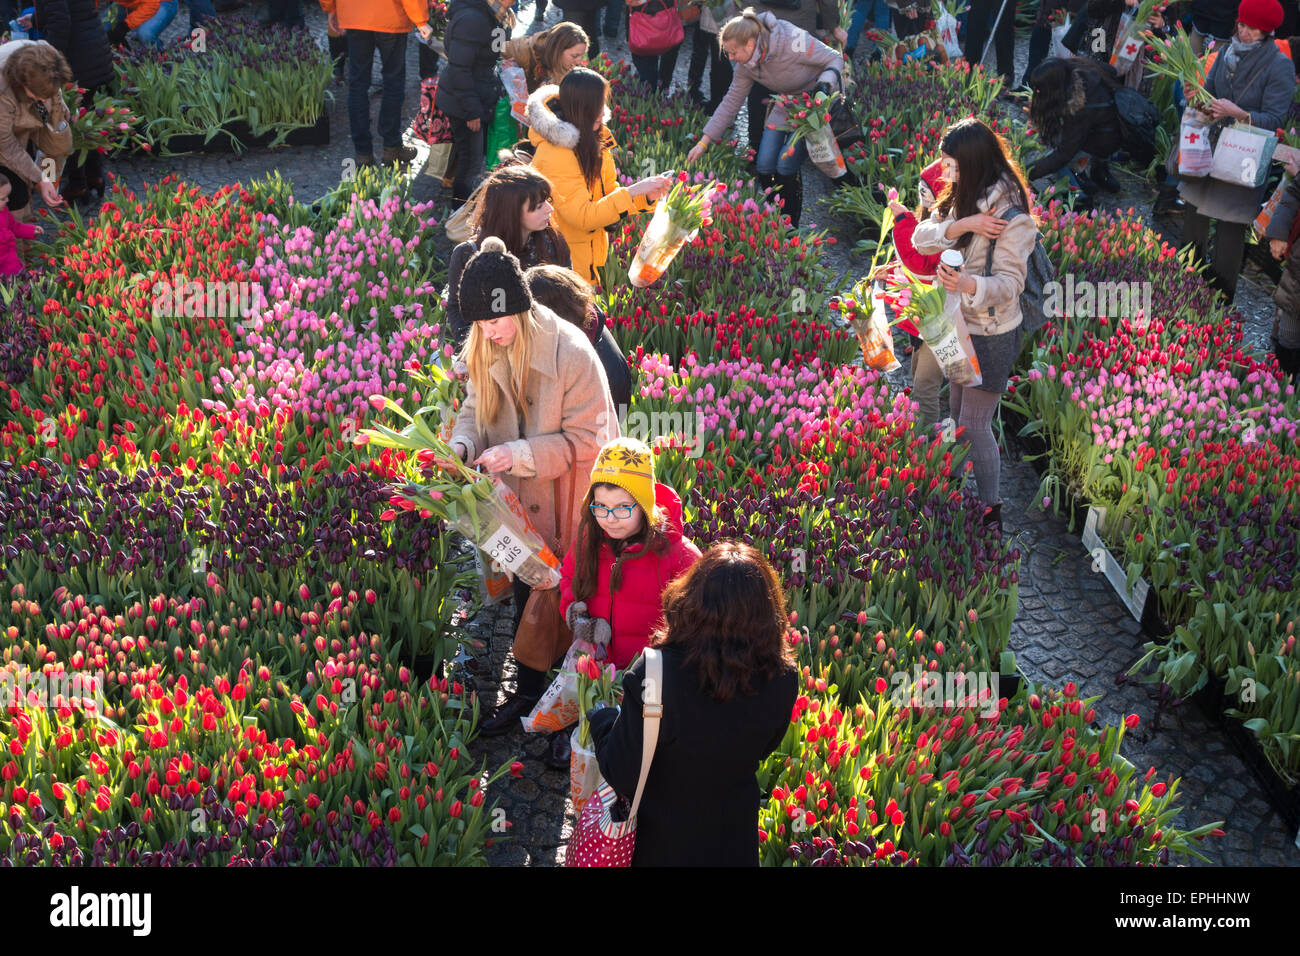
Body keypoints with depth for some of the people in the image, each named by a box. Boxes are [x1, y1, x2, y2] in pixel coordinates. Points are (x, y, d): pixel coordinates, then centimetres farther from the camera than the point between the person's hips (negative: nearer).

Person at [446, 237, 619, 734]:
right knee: (525, 598, 20)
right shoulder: (487, 351, -5)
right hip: (520, 504, 6)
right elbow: (476, 408, 8)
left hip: (566, 507, -6)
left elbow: (585, 440, -22)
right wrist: (461, 444, -14)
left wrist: (518, 454, -31)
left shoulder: (572, 354, -26)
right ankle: (527, 692, 38)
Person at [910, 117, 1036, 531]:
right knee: (958, 413, 18)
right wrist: (962, 224, -27)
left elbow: (1010, 283, -26)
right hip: (962, 326, 8)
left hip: (992, 335, -8)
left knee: (975, 425, -1)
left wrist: (970, 285, -47)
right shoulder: (964, 198, 3)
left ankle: (991, 509, 14)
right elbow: (921, 237, -8)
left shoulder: (1011, 214, -22)